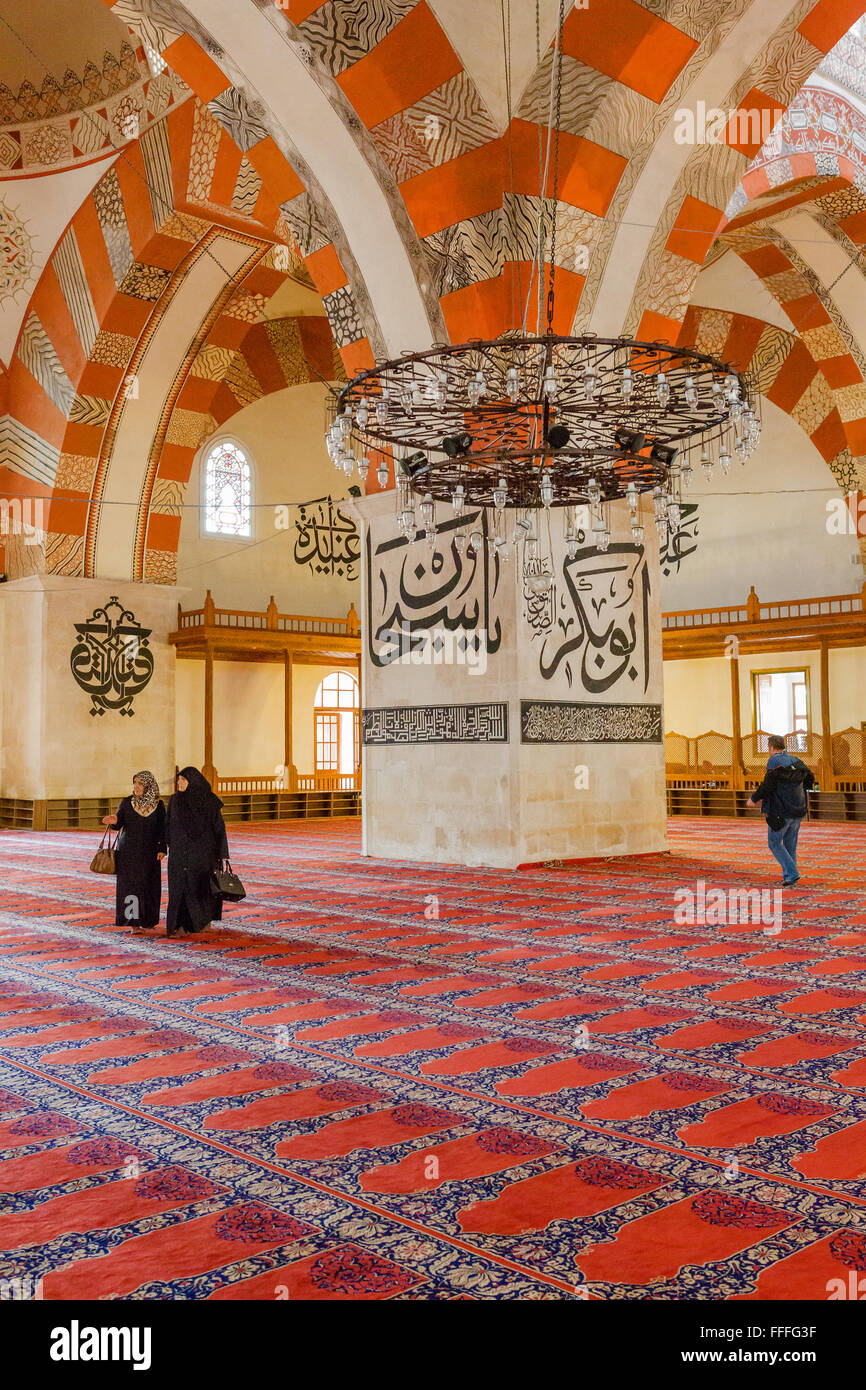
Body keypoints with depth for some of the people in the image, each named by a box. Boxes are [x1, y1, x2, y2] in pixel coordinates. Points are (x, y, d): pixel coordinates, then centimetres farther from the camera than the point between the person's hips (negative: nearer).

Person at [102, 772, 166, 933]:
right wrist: (114, 821, -28)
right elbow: (119, 822, -5)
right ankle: (134, 922, 2)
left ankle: (148, 921, 13)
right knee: (130, 885, -3)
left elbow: (162, 828, 1)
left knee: (149, 886, 1)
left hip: (149, 852, 0)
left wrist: (162, 849, -7)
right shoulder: (126, 802, 1)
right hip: (128, 850, 0)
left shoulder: (159, 805, 1)